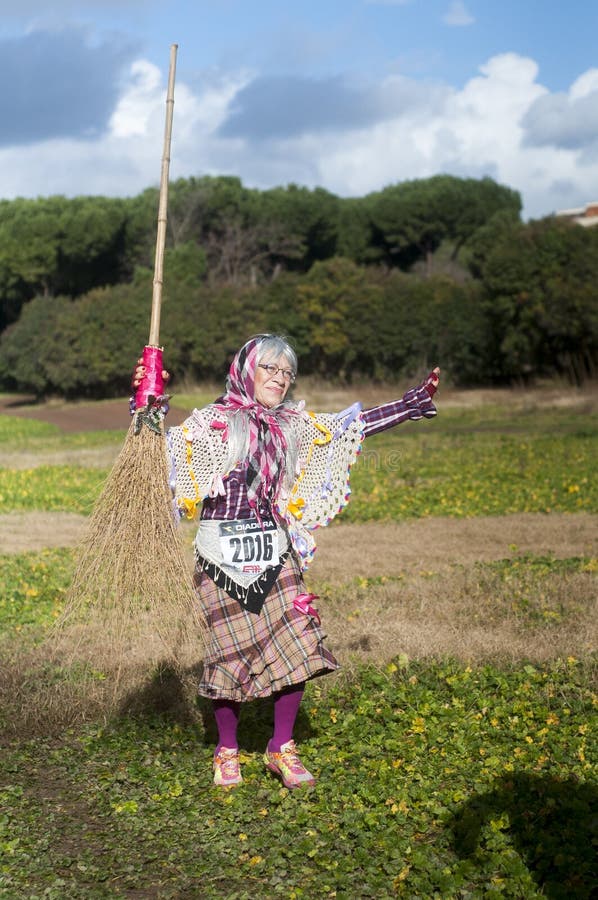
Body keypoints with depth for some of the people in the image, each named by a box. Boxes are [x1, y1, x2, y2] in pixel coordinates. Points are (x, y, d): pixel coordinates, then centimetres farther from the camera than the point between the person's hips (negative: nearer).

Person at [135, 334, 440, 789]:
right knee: (232, 650, 2)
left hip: (276, 552, 4)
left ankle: (282, 749, 13)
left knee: (297, 646, -4)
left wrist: (414, 402, 17)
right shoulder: (212, 422, -2)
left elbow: (356, 423, 17)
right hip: (222, 555, -4)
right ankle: (227, 752, 22)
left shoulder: (294, 424, 12)